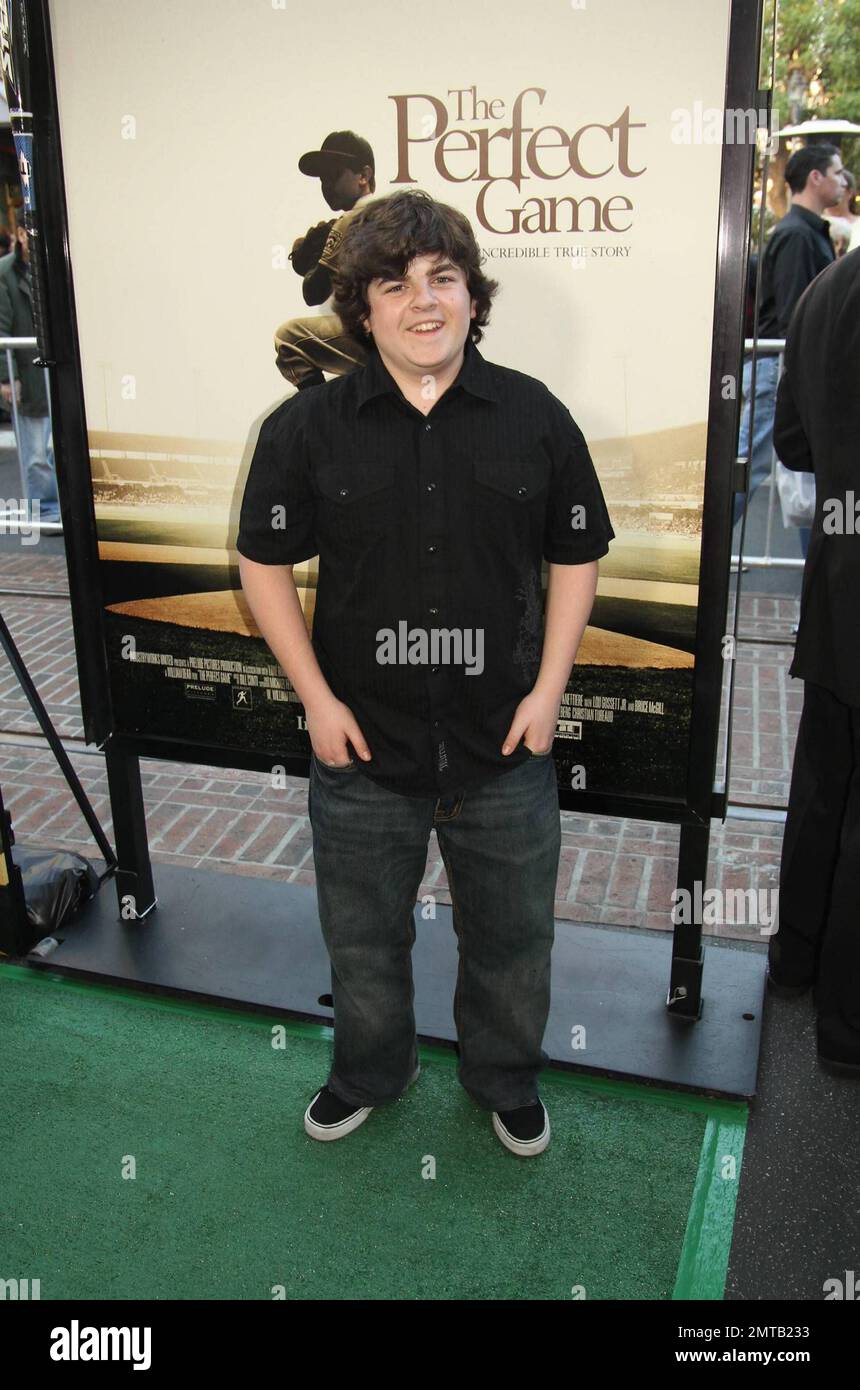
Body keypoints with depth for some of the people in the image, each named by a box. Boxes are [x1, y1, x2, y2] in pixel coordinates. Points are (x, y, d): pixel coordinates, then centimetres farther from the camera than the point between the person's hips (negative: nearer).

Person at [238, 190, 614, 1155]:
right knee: (362, 938, 20)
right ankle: (370, 1073, 50)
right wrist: (317, 697, -6)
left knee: (511, 938, 19)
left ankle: (506, 1082, 48)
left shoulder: (536, 417, -5)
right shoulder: (306, 427, -8)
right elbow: (262, 562, 0)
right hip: (363, 748, 0)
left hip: (505, 748, 1)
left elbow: (576, 557, 3)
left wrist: (548, 688, -4)